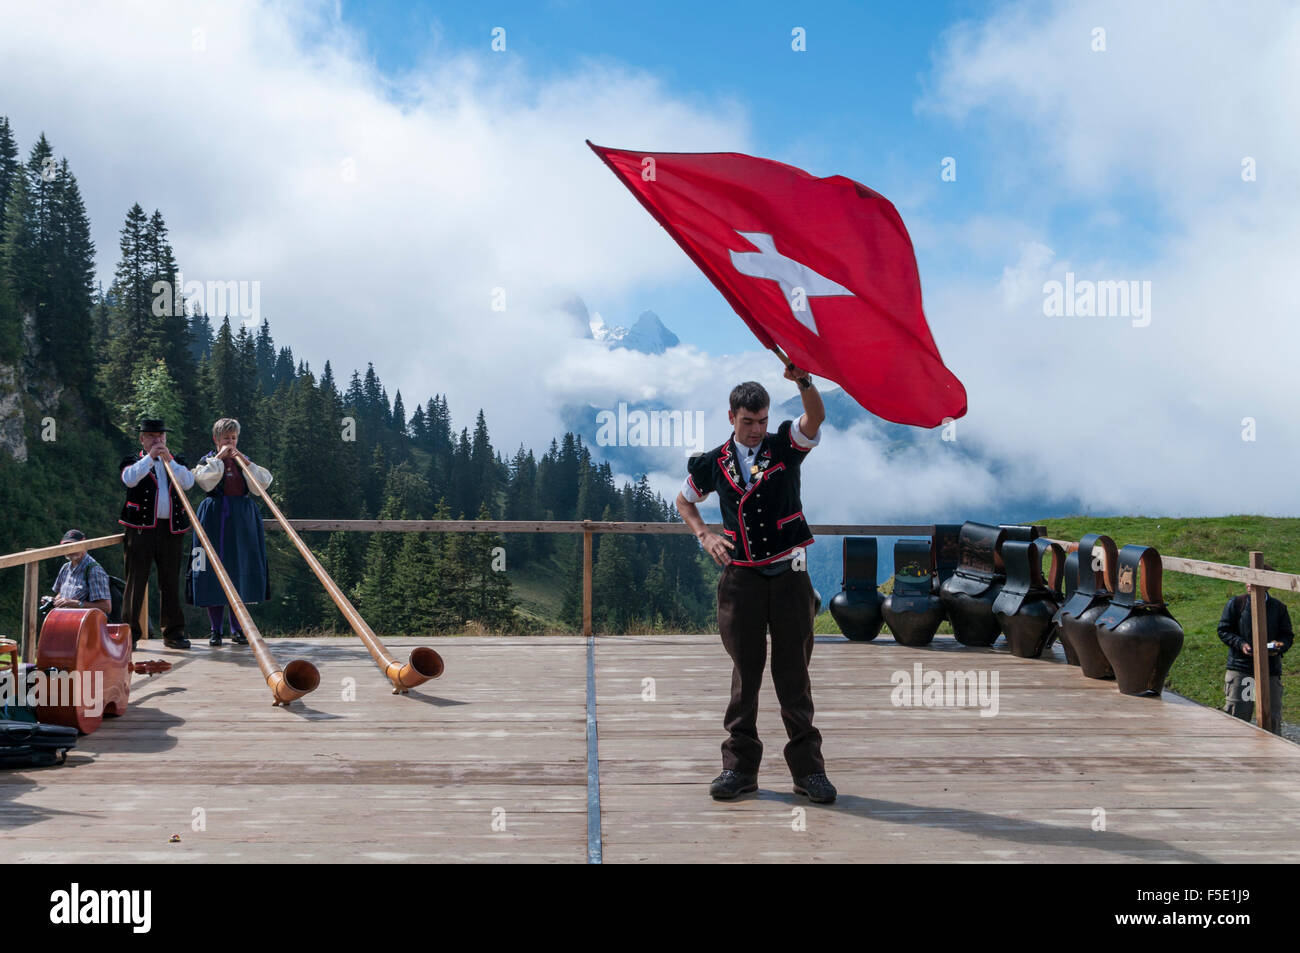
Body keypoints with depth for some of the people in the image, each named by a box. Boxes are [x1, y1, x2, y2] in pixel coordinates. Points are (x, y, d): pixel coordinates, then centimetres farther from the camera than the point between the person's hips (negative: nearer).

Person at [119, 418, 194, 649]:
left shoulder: (177, 461, 17)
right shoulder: (134, 461, 10)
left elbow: (188, 482, -2)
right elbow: (130, 479, -13)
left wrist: (169, 460, -9)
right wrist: (149, 457, -13)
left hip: (171, 529, 2)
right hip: (140, 528, -2)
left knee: (170, 582, 6)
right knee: (136, 580, -1)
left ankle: (173, 632, 12)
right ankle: (129, 632, 5)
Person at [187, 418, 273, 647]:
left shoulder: (244, 461, 15)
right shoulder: (208, 460, 7)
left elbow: (265, 481, 0)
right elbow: (205, 481, -14)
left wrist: (245, 461, -8)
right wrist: (219, 458, -9)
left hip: (242, 519, 2)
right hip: (215, 518, -2)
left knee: (239, 571, 2)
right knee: (215, 571, -3)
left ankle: (237, 628, 9)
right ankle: (215, 630, 4)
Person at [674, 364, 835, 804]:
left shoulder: (786, 446, 2)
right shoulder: (715, 463, 5)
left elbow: (816, 417, -17)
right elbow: (684, 500, 20)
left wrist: (803, 381, -35)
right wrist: (705, 536, 4)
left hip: (788, 575, -1)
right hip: (741, 578, 1)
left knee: (794, 672, 3)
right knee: (745, 672, 6)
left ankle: (807, 767, 10)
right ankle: (739, 766, 13)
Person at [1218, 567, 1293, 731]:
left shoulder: (1279, 607, 6)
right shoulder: (1236, 603, 0)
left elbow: (1288, 635, 11)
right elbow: (1223, 630, 2)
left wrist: (1279, 645, -12)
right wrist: (1240, 644, -14)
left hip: (1271, 669, 2)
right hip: (1240, 667, -2)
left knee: (1272, 716, 6)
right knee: (1235, 713, -3)